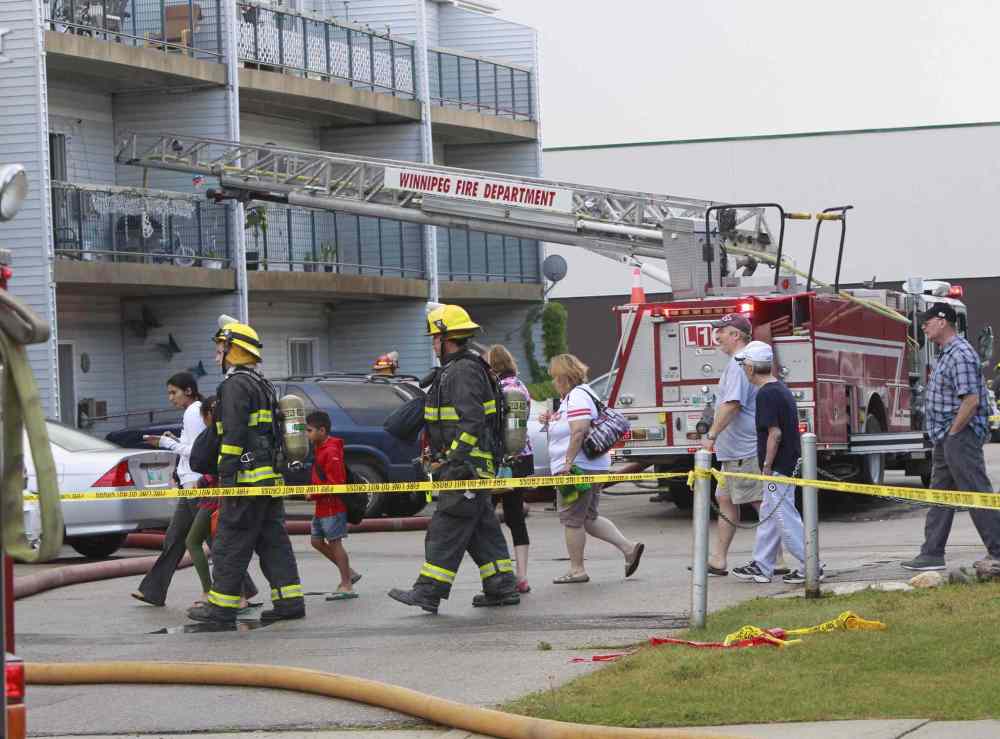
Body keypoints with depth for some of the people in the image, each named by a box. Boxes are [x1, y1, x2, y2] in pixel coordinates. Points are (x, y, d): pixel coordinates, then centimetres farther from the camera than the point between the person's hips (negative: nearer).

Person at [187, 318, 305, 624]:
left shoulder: (236, 384, -11)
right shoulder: (264, 384, 21)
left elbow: (234, 434, -19)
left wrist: (227, 476, -20)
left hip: (248, 478, -10)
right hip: (271, 479, 10)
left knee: (231, 543, -5)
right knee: (273, 540, 9)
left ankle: (222, 606, -4)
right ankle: (289, 600, 6)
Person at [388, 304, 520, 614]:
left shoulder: (464, 371, -15)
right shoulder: (453, 370, 19)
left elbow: (471, 423, -23)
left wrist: (451, 459, -22)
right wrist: (440, 457, 20)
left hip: (465, 468, -11)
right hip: (469, 468, 11)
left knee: (447, 529, -10)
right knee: (482, 529, 13)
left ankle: (428, 592, -11)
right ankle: (502, 588, 15)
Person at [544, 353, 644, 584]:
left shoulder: (577, 397, -16)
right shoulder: (581, 394, 18)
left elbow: (579, 431, -27)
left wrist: (568, 462, -27)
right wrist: (551, 422, 11)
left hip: (577, 469, -11)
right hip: (593, 467, 11)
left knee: (572, 519, -1)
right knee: (589, 518, 16)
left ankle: (576, 569, 5)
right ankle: (629, 547, 9)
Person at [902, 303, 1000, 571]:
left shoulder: (960, 354, -17)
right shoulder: (946, 354, 15)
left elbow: (971, 400, -24)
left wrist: (953, 433, -18)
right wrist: (944, 438, 16)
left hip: (960, 436, -11)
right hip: (945, 439, 11)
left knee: (977, 494, -7)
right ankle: (932, 554, 16)